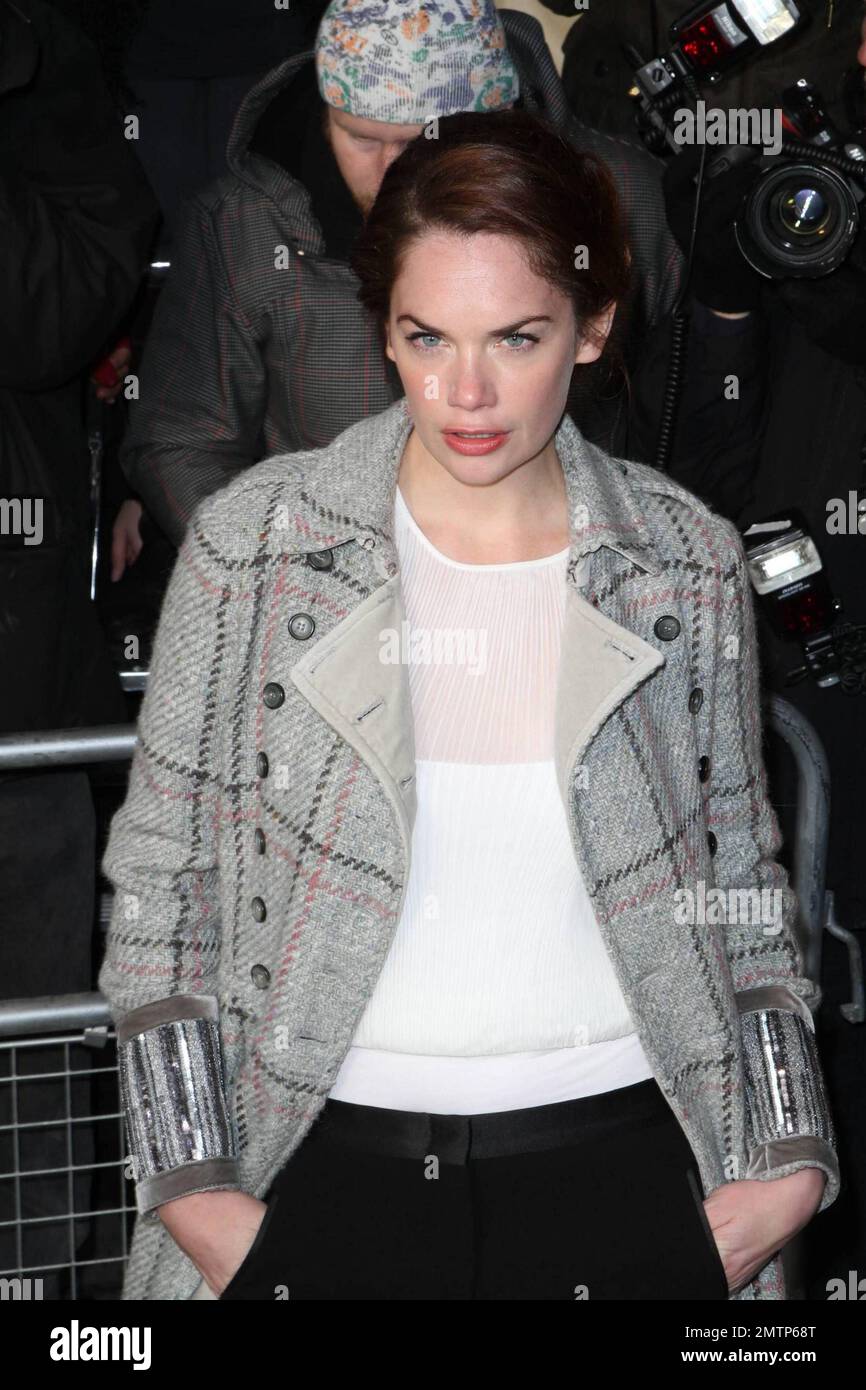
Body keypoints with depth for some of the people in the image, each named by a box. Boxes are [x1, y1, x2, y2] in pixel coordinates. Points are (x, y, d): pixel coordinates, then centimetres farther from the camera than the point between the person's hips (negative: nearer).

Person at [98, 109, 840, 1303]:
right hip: (320, 1168, 0)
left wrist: (790, 1160, 2)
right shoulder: (252, 541, -7)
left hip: (619, 1161, 1)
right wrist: (193, 1185, -5)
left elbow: (741, 880, 8)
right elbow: (158, 885, -1)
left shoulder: (690, 564, -2)